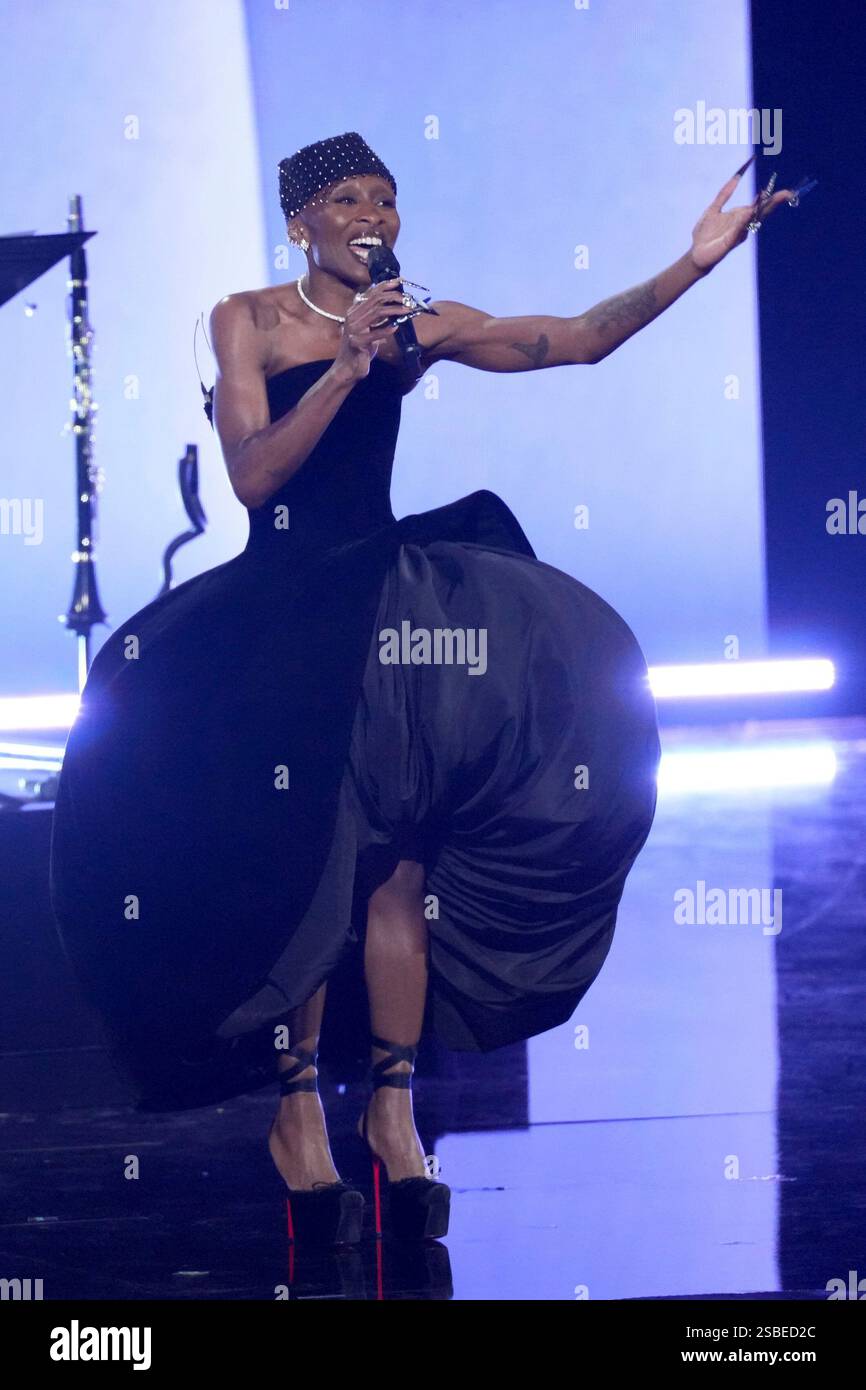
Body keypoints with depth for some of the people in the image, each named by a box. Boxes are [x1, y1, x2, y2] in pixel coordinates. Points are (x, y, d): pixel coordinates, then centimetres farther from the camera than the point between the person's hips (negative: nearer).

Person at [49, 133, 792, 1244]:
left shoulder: (418, 326, 9)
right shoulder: (249, 321, 1)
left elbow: (579, 339, 5)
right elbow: (252, 476, -10)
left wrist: (695, 263, -2)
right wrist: (346, 367, -16)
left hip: (385, 601, 3)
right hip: (281, 611, -3)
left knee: (396, 869, -6)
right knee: (296, 867, -3)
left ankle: (393, 1111, 3)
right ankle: (297, 1111, 6)